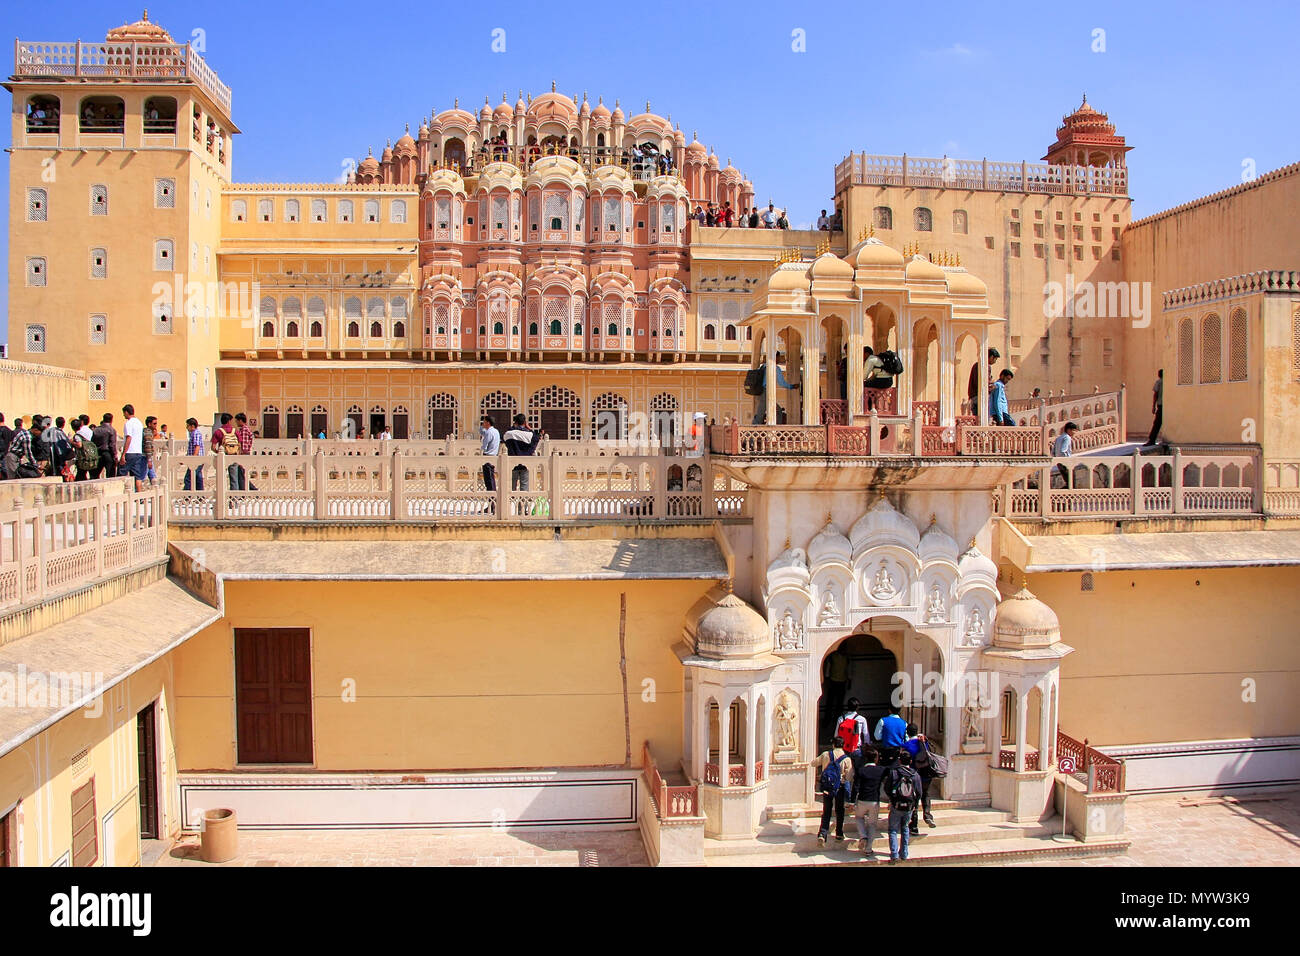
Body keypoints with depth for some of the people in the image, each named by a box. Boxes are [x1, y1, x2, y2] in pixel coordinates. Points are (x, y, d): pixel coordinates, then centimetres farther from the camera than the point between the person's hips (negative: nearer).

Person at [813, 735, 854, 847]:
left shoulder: (825, 754, -3)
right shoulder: (847, 759, -7)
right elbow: (849, 777, -12)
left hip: (826, 787, 1)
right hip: (840, 787, -1)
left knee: (826, 811, 6)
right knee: (839, 811, 16)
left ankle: (822, 834, -8)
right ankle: (839, 834, 23)